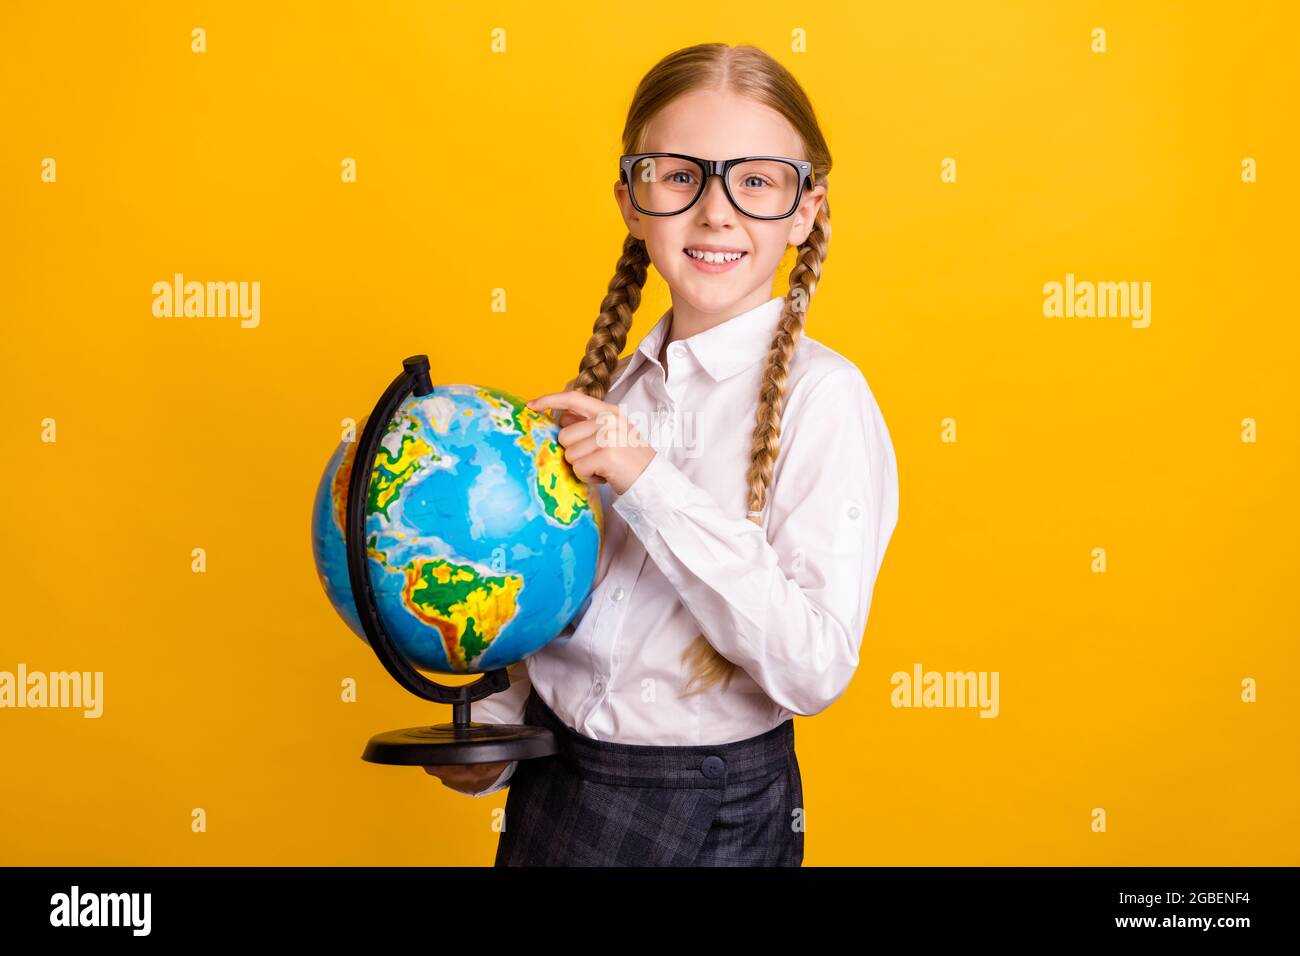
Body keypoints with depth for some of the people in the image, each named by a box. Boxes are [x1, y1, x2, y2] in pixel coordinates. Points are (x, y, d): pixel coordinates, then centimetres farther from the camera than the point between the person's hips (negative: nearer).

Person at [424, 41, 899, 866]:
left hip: (710, 817, -5)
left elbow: (815, 669, -23)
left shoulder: (820, 395, -16)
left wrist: (652, 484, -26)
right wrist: (491, 741, -1)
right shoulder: (604, 389, 2)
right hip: (547, 789, 5)